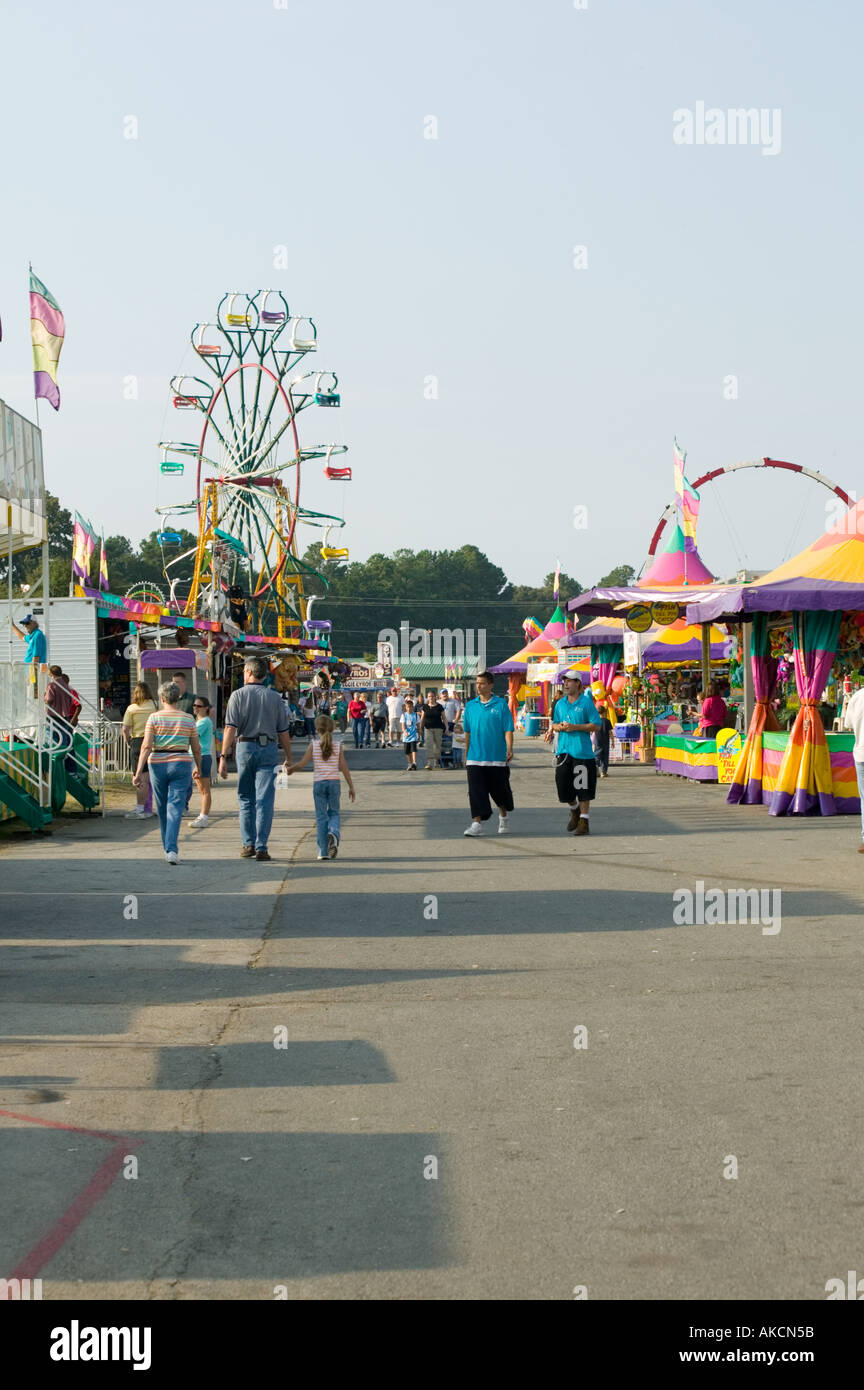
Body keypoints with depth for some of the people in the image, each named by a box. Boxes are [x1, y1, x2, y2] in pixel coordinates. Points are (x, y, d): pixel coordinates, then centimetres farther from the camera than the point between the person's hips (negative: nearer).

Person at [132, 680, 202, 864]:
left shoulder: (154, 718, -2)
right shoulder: (188, 719, 2)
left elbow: (146, 746, -9)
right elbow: (196, 748, 8)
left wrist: (140, 772, -10)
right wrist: (199, 768, 23)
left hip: (158, 765, 0)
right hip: (181, 765, 0)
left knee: (162, 809, 15)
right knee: (175, 808, -5)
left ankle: (167, 848, 27)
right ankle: (171, 849, -21)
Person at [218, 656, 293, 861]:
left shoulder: (238, 695, -2)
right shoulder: (275, 698, 5)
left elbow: (230, 729, -9)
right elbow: (283, 732, 6)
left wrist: (224, 756, -10)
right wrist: (288, 757, 15)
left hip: (245, 746, -1)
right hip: (269, 748, 1)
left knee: (245, 799, 12)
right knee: (265, 800, 0)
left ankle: (248, 844, 12)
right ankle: (261, 847, -5)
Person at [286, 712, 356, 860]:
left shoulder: (314, 745, -2)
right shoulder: (338, 745, 1)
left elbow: (301, 764, -4)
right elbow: (344, 767, 1)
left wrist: (290, 769, 15)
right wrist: (351, 786, 7)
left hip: (318, 783, 0)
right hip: (334, 782, 0)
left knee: (321, 816, 5)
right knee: (334, 813, 15)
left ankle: (323, 851, 2)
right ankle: (333, 832, -19)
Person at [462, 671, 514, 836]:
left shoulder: (501, 704, -2)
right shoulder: (470, 705, 7)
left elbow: (508, 729, -5)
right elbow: (467, 732, 13)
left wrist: (509, 749, -18)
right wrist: (466, 754, 12)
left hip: (497, 757, -2)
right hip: (475, 758, 2)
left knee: (500, 791, 11)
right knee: (476, 791, -7)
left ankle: (504, 819, 34)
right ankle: (477, 824, -7)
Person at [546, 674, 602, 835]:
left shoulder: (586, 702, -3)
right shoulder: (560, 704, 12)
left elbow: (596, 725, -6)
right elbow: (555, 724, 20)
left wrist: (575, 727, -15)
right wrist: (558, 727, -5)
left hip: (582, 751, -4)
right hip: (563, 749, 5)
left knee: (583, 788, -2)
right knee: (563, 785, 4)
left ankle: (584, 821, 6)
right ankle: (574, 811, 31)